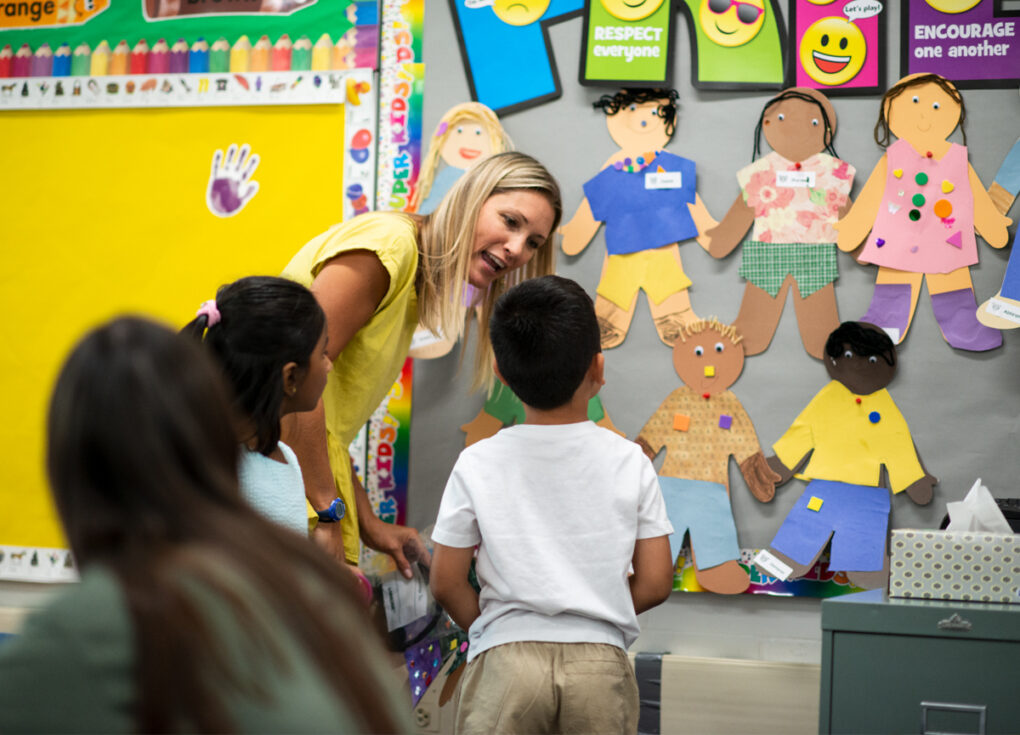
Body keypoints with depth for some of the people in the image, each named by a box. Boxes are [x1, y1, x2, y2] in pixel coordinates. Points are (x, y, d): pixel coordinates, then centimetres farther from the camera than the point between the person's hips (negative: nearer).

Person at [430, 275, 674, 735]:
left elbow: (446, 583, -1)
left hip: (503, 660, 0)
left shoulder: (477, 464, -3)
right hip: (601, 662, 1)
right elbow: (655, 583, 0)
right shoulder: (629, 462, -2)